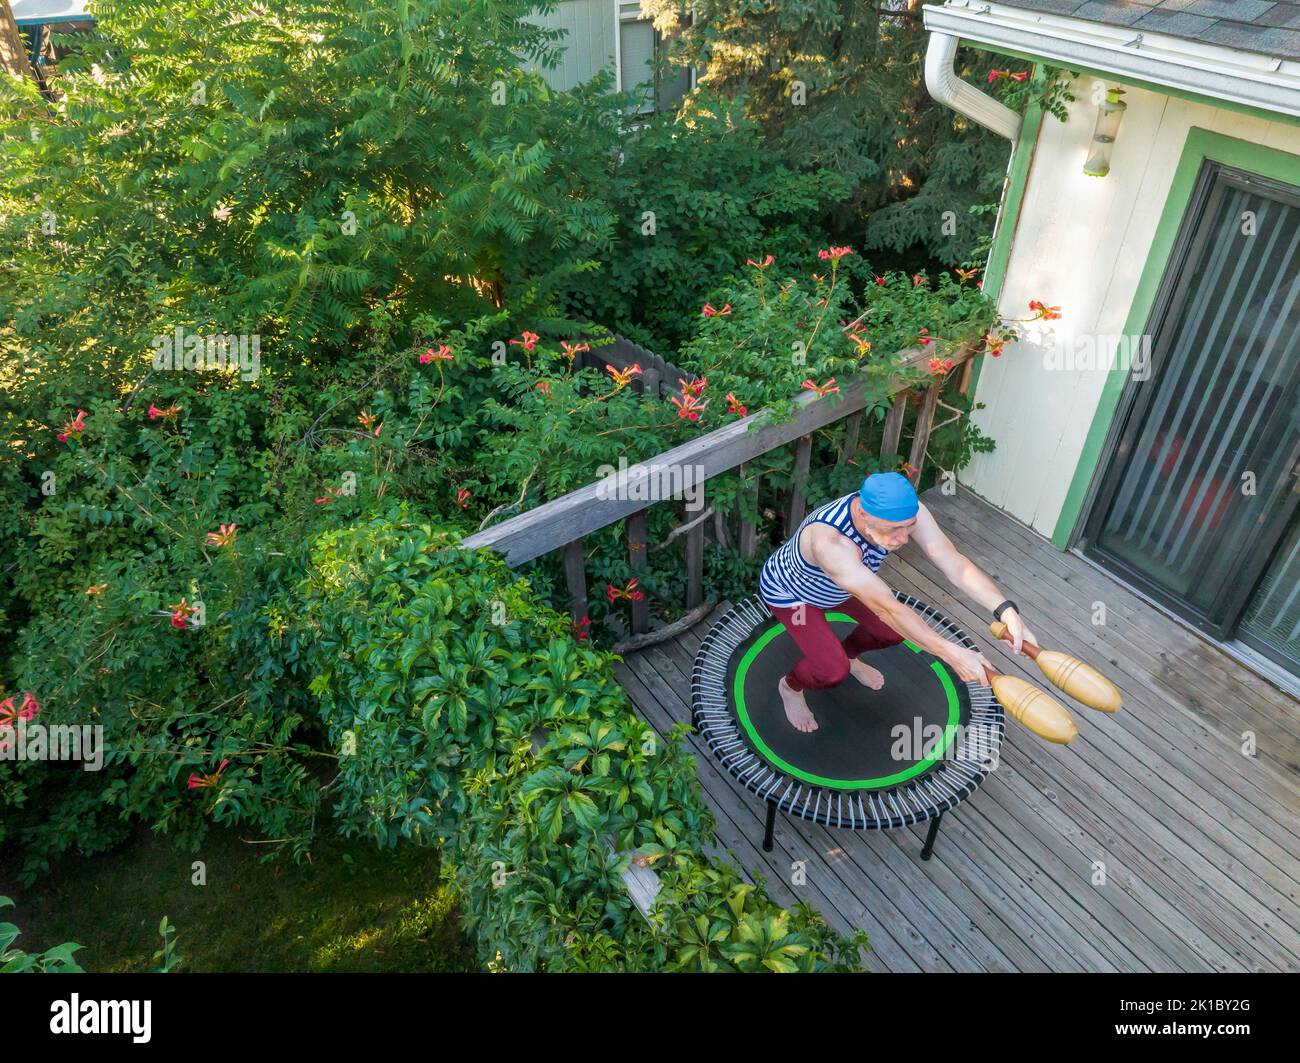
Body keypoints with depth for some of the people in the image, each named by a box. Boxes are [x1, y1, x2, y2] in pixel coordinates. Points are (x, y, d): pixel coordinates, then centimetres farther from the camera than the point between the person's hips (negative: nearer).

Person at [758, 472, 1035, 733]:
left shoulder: (902, 511, -31)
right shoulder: (830, 541, -49)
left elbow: (954, 563, -32)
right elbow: (886, 608, -49)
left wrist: (1006, 610, -45)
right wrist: (951, 654, -50)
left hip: (835, 585, 6)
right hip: (789, 591, -6)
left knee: (901, 628, 7)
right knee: (833, 671, -19)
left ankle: (848, 654, 40)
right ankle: (790, 685, 17)